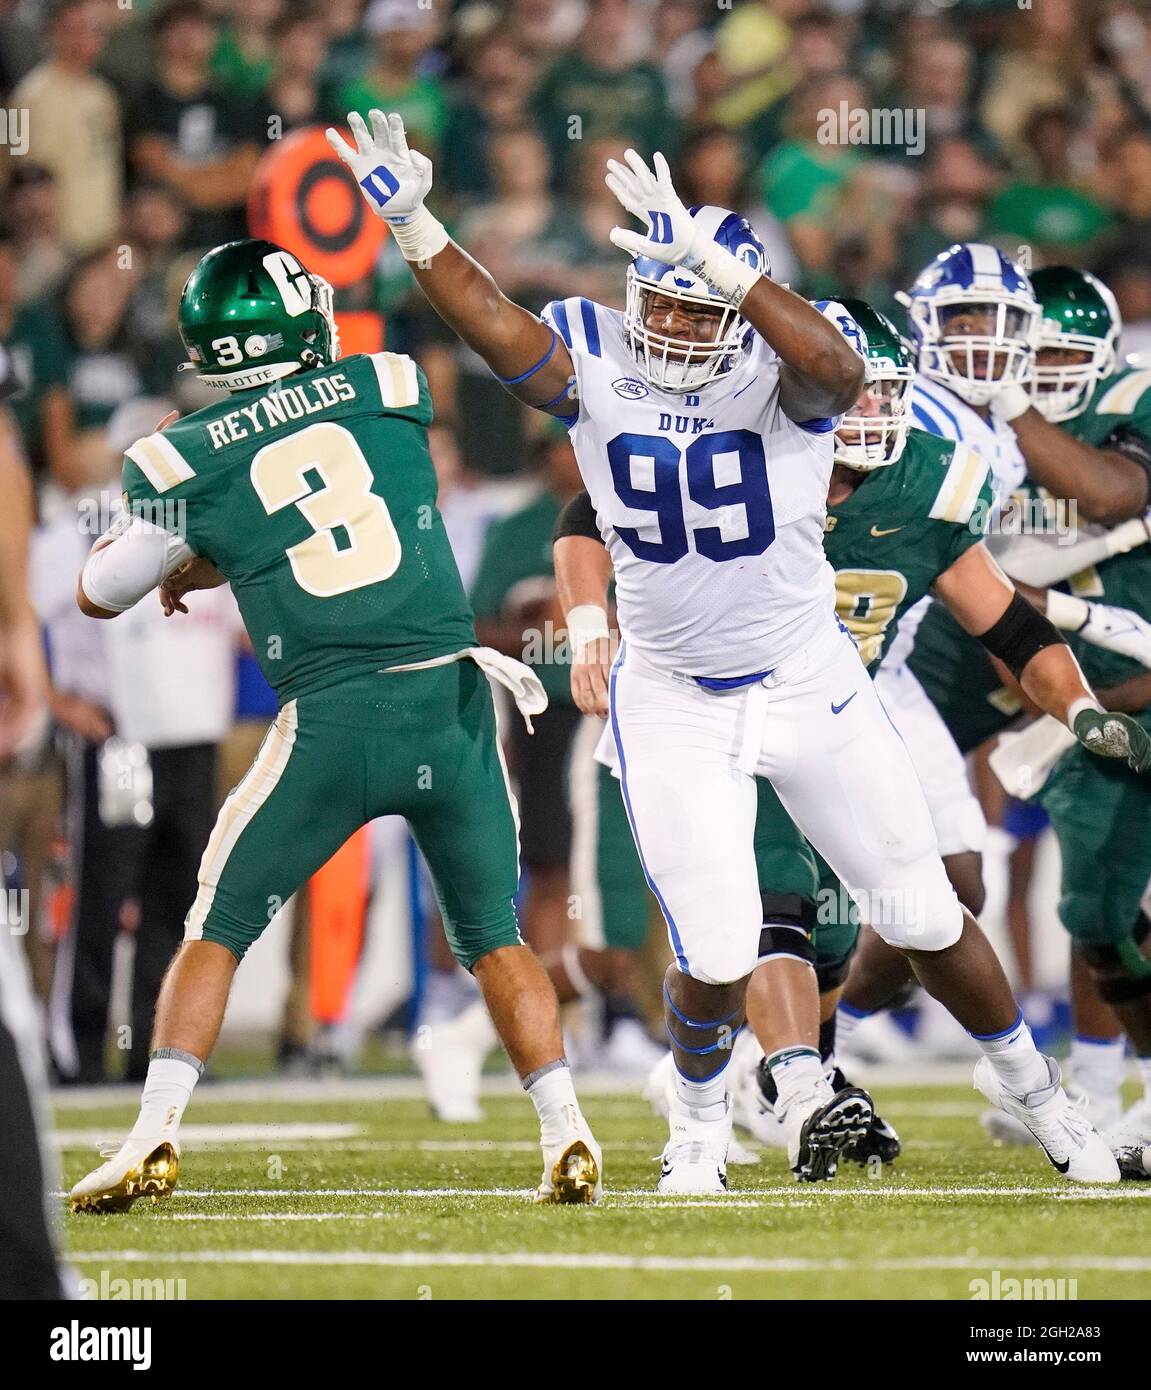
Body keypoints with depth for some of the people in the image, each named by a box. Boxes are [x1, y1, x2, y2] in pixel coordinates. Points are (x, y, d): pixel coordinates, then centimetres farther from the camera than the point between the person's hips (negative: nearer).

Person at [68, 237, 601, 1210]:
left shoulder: (186, 460, 3)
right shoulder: (391, 393, 8)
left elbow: (101, 594, 17)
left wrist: (178, 557, 38)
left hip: (335, 722, -2)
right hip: (451, 699, 2)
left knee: (219, 929, 14)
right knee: (493, 937, 17)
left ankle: (156, 1135, 2)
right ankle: (568, 1136, 5)